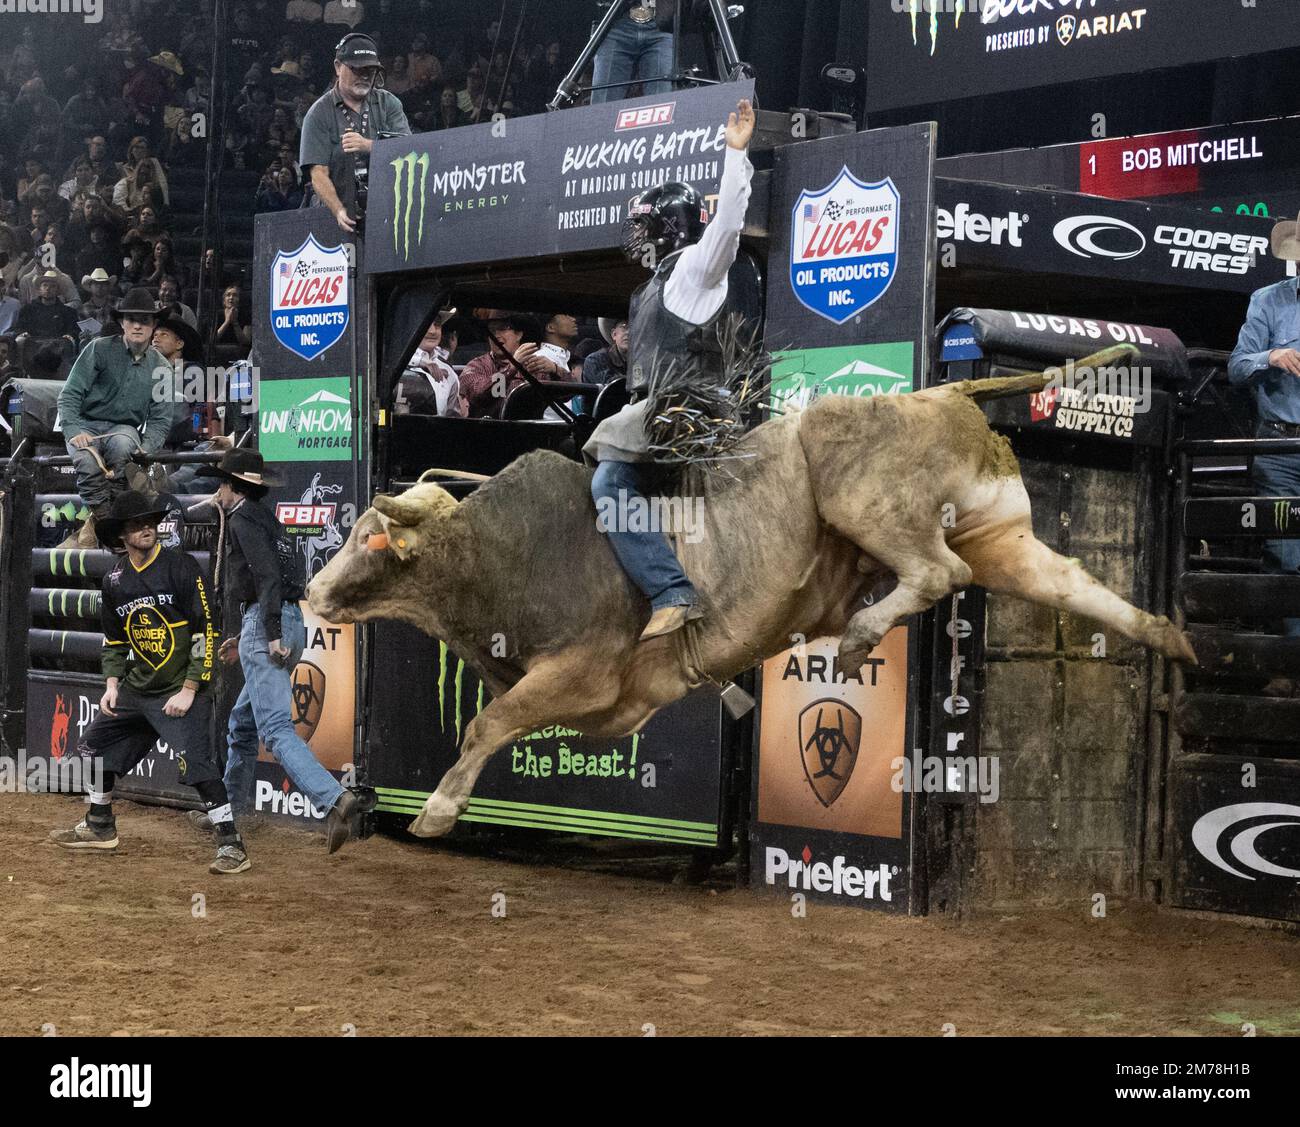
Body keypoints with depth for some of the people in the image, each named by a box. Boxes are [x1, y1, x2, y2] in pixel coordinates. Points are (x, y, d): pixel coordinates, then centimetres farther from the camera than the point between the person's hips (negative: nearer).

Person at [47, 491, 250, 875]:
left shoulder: (181, 568, -12)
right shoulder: (114, 581, 7)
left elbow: (206, 632, -14)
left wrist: (189, 690, -17)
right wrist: (112, 684, 6)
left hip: (182, 689, -7)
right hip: (137, 687, 7)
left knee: (196, 763, -21)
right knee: (96, 742, 16)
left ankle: (232, 846, -17)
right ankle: (99, 827, 34)